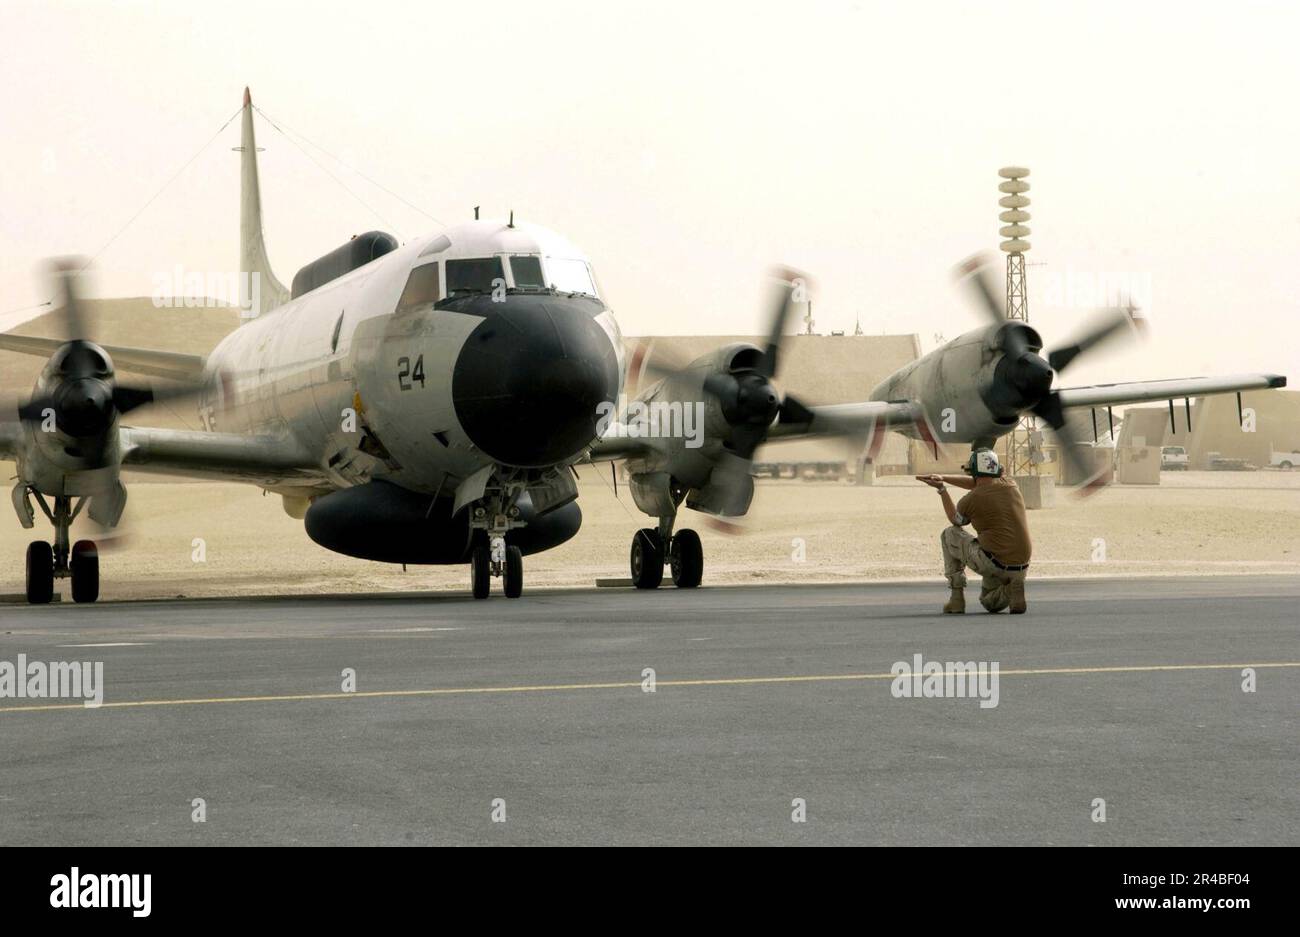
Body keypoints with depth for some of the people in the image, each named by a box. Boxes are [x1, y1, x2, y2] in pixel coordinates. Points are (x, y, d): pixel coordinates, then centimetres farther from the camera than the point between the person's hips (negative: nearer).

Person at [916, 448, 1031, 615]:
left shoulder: (970, 501, -6)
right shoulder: (1012, 486, 8)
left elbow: (955, 520, 18)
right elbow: (978, 484, 26)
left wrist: (942, 489, 24)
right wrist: (943, 478, 23)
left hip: (992, 563, -5)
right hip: (1021, 568, 5)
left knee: (949, 535, 21)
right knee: (990, 603, 34)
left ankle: (957, 598, 15)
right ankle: (1013, 588, -2)